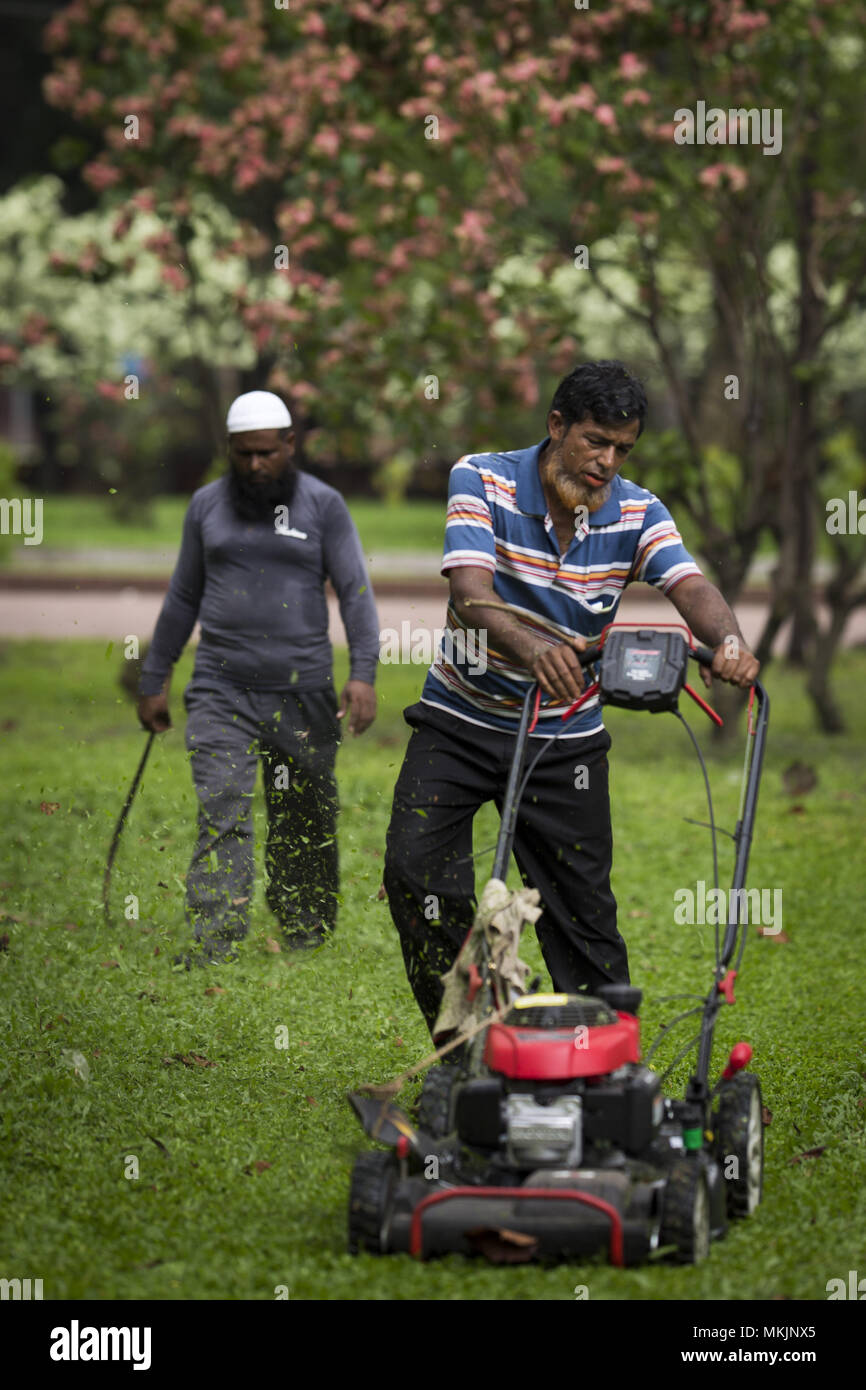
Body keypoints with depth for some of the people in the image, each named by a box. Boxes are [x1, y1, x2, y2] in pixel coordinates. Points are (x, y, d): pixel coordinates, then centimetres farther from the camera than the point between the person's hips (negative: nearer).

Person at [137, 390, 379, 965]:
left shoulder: (323, 504, 3)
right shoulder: (207, 506, 10)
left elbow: (356, 591, -3)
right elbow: (183, 598, 18)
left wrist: (363, 673, -15)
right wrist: (154, 680, 17)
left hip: (303, 695, -1)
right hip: (220, 693, 1)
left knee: (306, 824, 6)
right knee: (222, 817, -12)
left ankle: (308, 939, 19)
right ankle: (212, 949, -18)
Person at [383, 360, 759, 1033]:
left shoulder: (637, 512, -7)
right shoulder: (481, 480, -15)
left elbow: (692, 586, -23)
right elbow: (472, 594, -30)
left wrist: (729, 641, -47)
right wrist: (532, 646, -51)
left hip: (566, 738, 2)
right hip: (462, 721, -2)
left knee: (582, 907, 2)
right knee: (415, 867, -16)